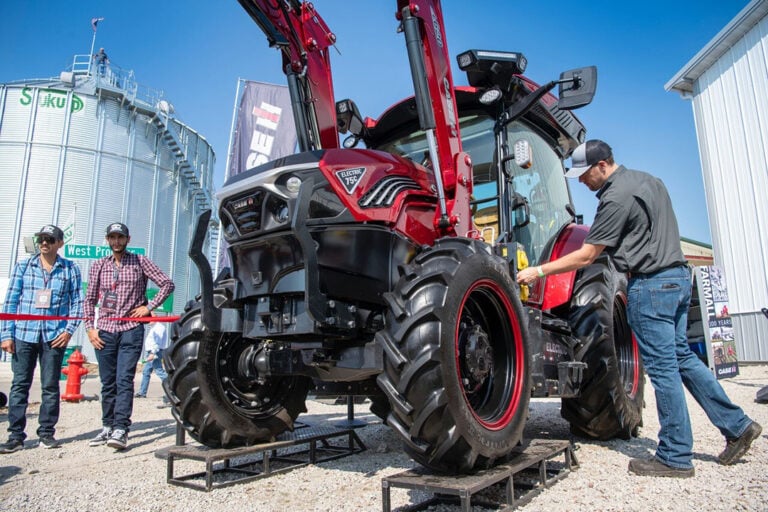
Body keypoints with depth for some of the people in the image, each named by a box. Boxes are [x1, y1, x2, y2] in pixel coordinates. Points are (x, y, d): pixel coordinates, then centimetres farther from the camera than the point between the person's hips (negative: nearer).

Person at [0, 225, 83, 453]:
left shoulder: (70, 269, 4)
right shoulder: (23, 267, 8)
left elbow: (77, 303, 4)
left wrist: (69, 331, -6)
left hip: (54, 337, -1)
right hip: (24, 334, 1)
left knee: (51, 386, 6)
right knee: (20, 384, 4)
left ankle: (47, 432, 16)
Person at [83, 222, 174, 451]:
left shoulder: (140, 262, 3)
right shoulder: (98, 266, 13)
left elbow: (167, 284, 2)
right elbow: (89, 299, 15)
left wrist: (149, 307, -5)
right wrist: (90, 328, 5)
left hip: (131, 330, -3)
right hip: (104, 331, 4)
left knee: (124, 380, -9)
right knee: (108, 382, 9)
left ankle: (121, 429, -9)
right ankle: (108, 426, 19)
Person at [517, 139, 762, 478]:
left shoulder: (616, 198, -16)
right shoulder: (648, 180, 14)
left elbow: (586, 256, -17)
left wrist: (540, 271, -13)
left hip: (650, 285, -10)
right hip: (678, 276, 10)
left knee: (662, 368, -3)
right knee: (681, 357, 18)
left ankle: (675, 457, 7)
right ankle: (736, 424, 24)